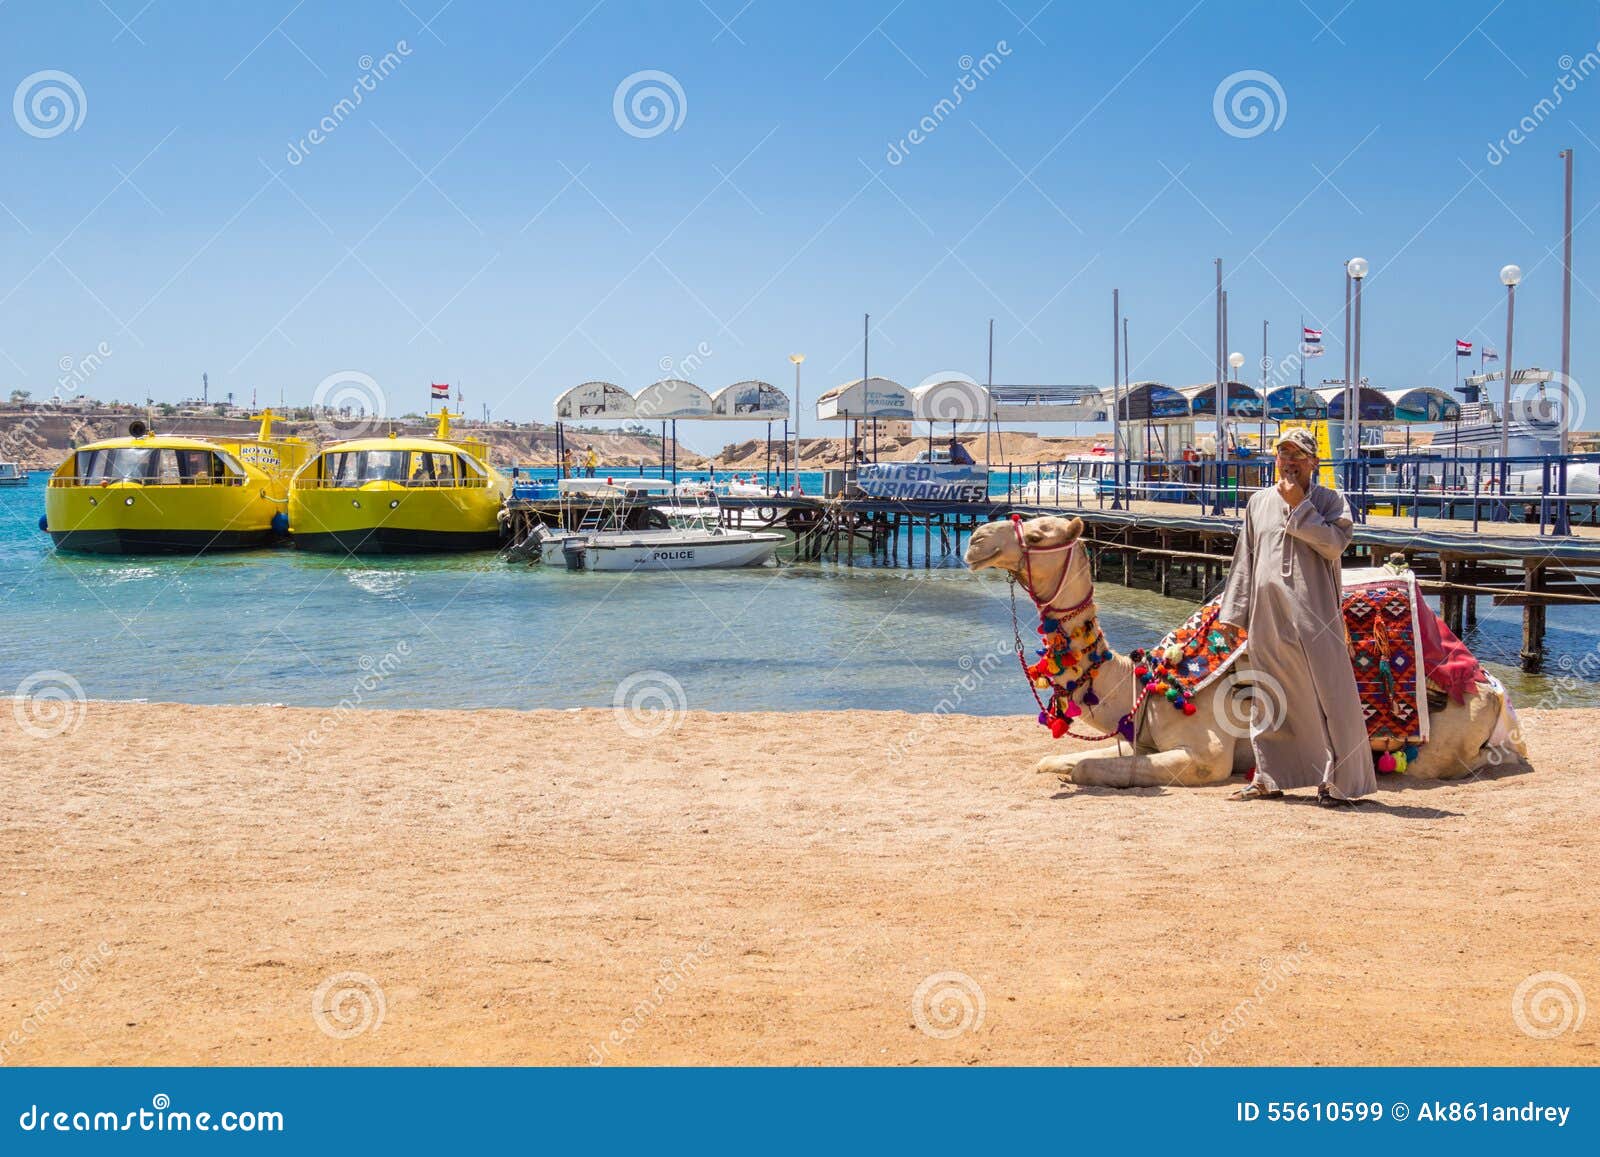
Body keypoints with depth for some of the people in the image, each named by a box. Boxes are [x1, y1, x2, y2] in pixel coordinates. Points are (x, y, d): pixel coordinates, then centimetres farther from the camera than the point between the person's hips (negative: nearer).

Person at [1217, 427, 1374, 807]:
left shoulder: (1329, 500, 4)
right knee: (1269, 701, 10)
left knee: (1329, 696, -6)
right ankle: (1269, 778, 19)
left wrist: (1299, 506, -12)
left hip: (1315, 616, -4)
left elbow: (1335, 543, -14)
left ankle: (1338, 780, 1)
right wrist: (1234, 613, 13)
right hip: (1267, 616, 4)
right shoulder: (1259, 502, 15)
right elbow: (1244, 561, 17)